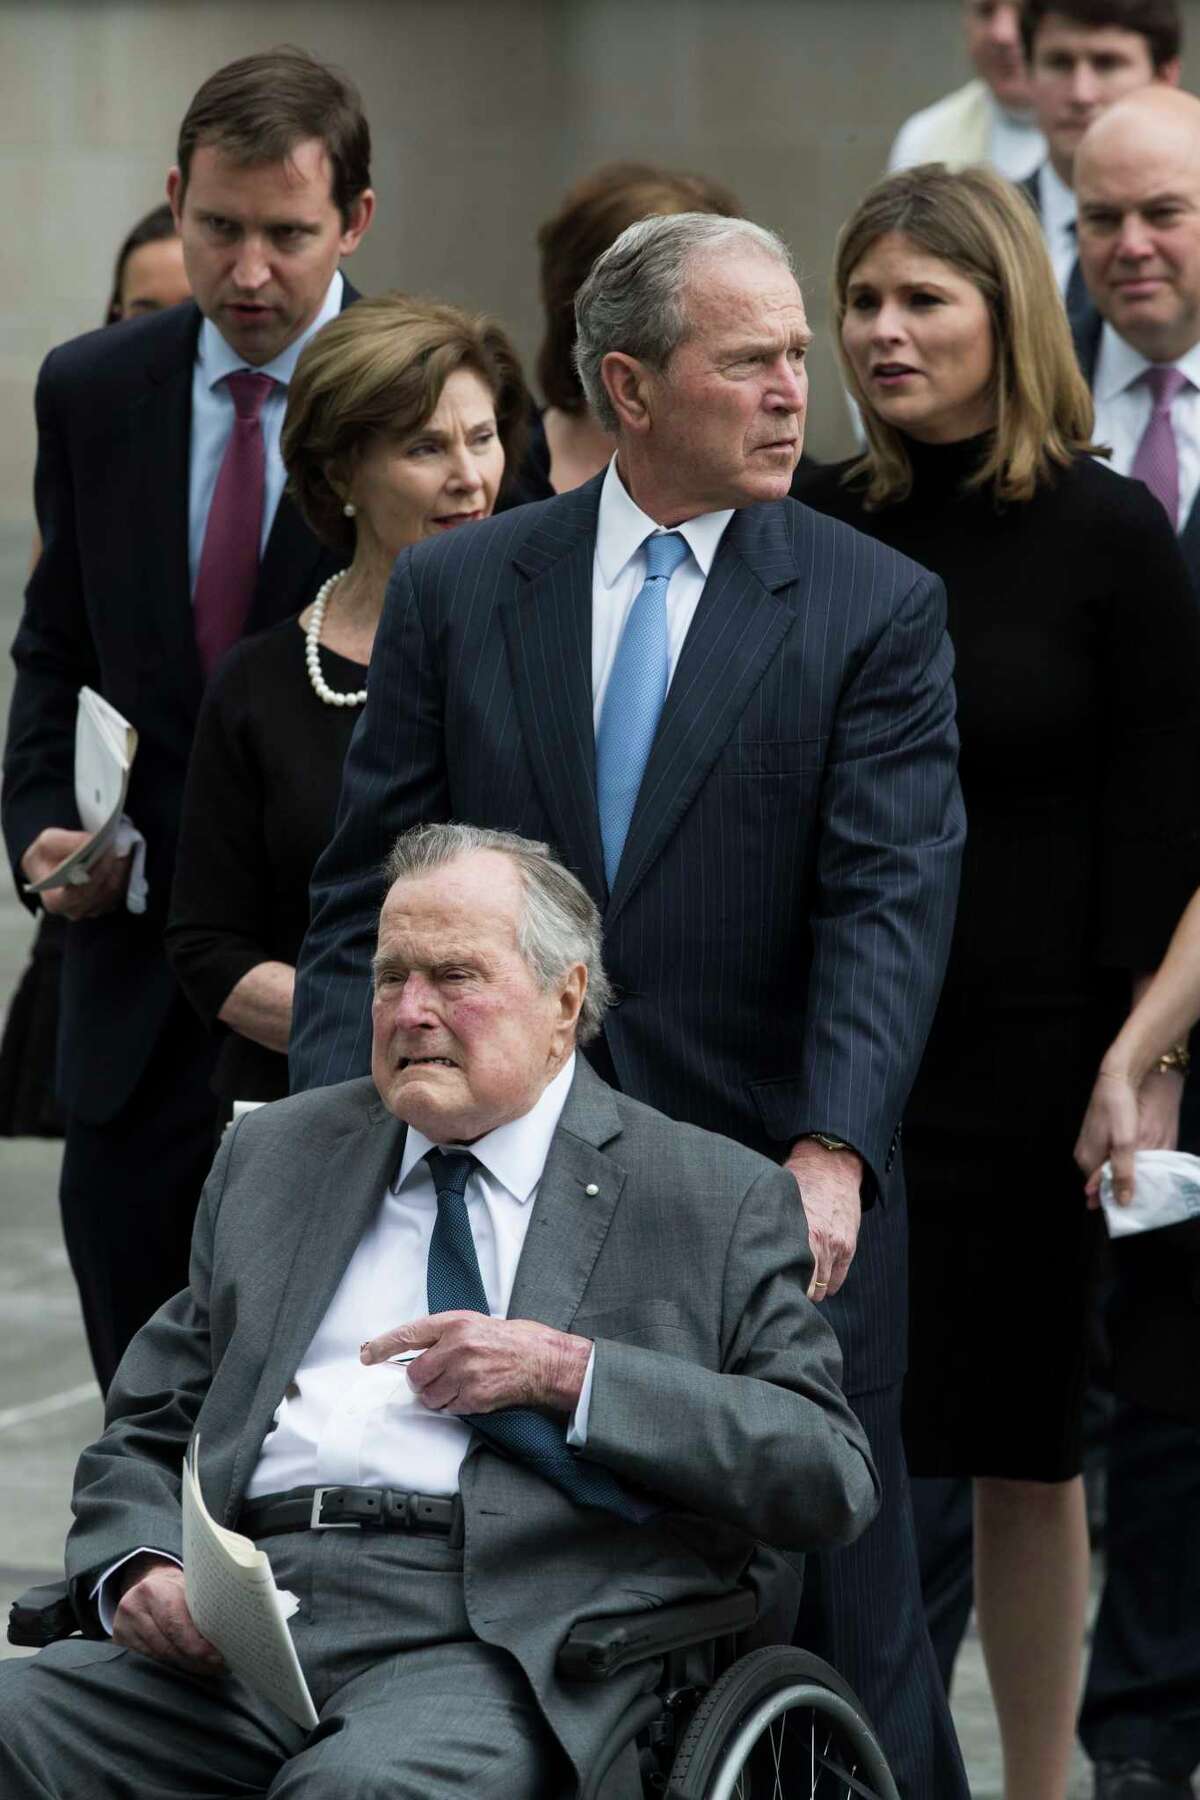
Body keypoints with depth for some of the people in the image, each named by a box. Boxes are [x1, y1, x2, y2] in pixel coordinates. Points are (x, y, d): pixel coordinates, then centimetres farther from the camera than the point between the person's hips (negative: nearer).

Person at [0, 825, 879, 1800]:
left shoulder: (719, 1200, 12)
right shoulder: (273, 1158, 24)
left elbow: (835, 1481, 1)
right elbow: (144, 1437, 24)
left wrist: (567, 1372, -7)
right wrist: (135, 1571, 0)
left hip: (495, 1651, -4)